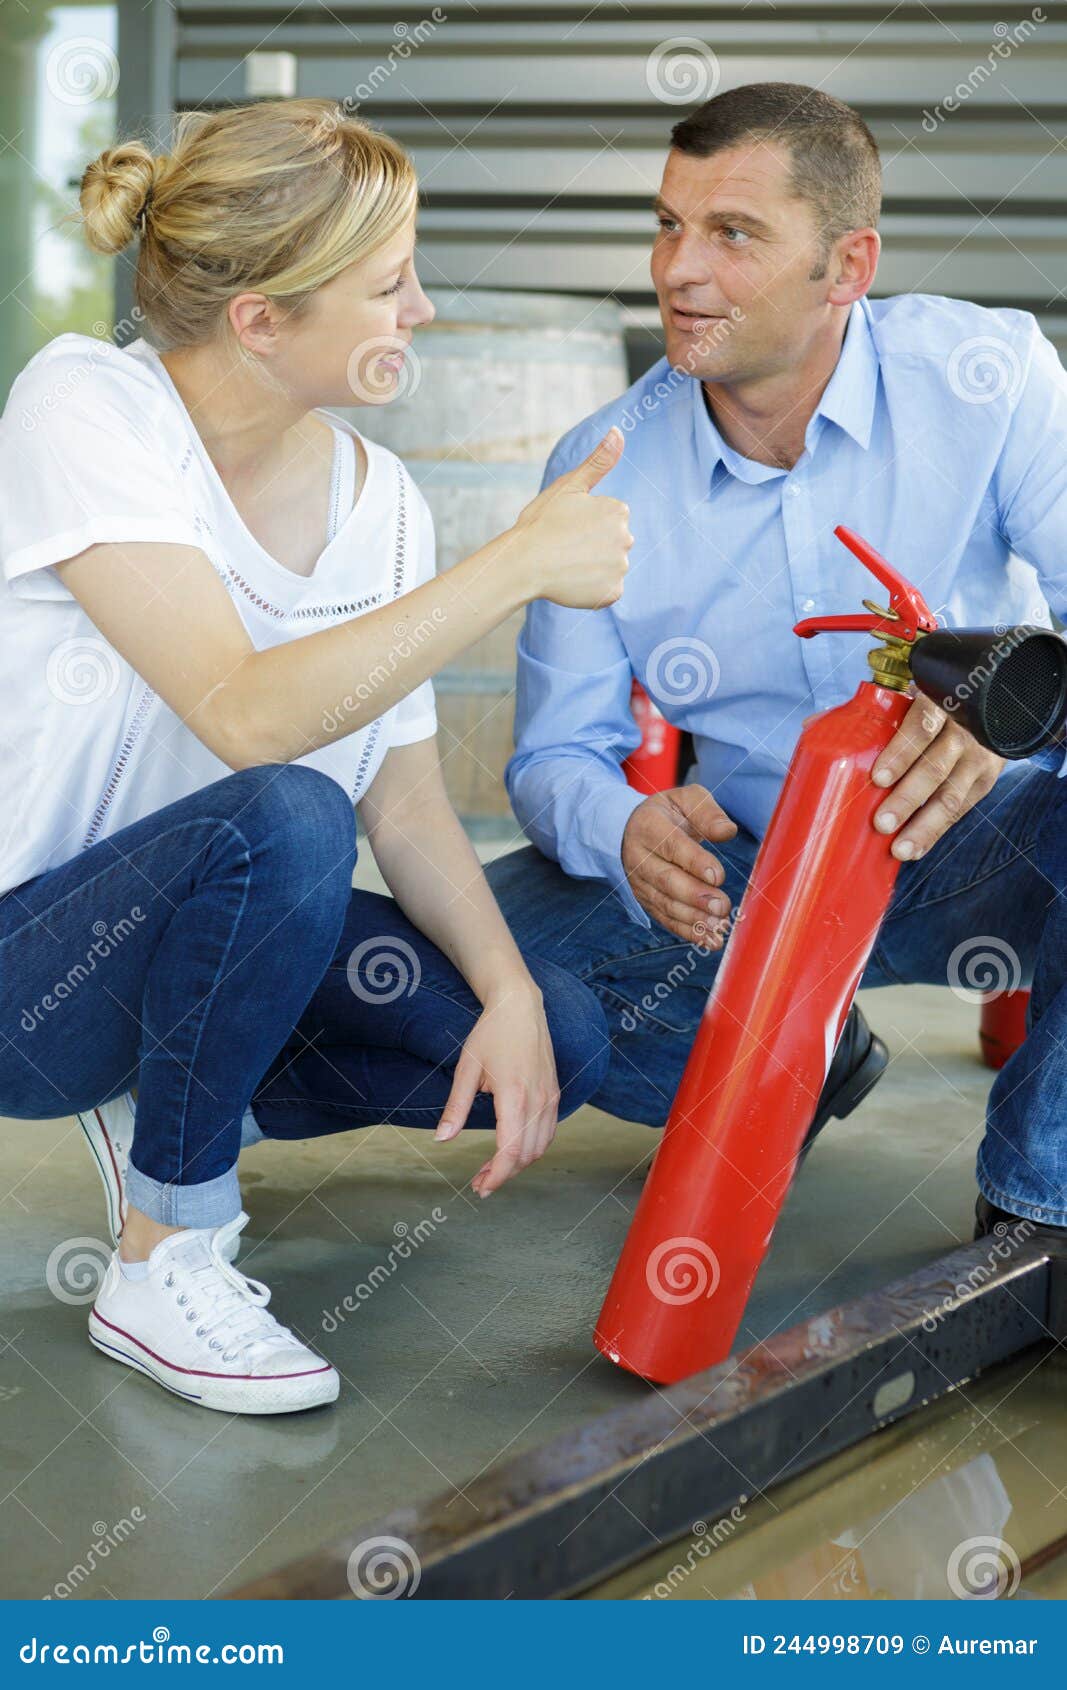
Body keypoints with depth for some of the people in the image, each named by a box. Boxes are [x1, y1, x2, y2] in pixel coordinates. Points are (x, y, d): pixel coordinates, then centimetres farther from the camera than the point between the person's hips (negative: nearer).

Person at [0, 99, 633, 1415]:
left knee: (560, 1041, -9)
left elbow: (406, 807, 0)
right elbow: (247, 716, -34)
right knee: (284, 819, -36)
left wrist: (509, 991, -16)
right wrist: (520, 563, -31)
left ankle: (168, 1105, 10)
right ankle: (162, 1262, -17)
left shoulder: (377, 500, -2)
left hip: (204, 925, 7)